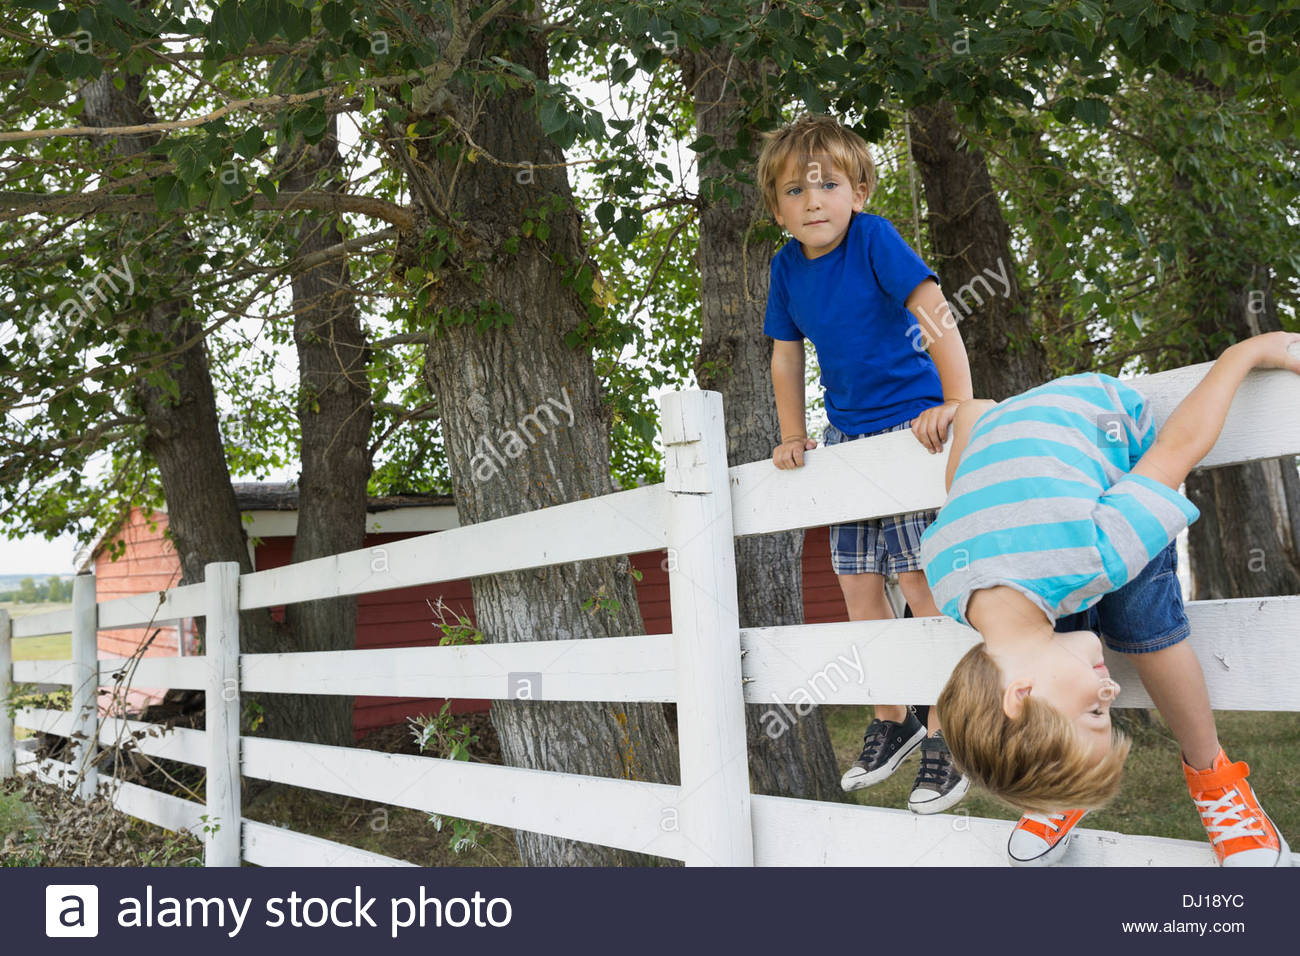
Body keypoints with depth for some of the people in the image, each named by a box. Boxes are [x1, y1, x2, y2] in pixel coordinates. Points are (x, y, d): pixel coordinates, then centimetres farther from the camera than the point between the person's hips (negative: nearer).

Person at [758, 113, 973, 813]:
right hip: (847, 433, 6)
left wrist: (957, 401, -31)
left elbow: (935, 313, -23)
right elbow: (786, 355, 13)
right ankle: (891, 722, 25)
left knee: (920, 578, -9)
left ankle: (942, 735, 3)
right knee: (858, 586, 9)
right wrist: (792, 436, 12)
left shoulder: (874, 238, -15)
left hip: (911, 421, -6)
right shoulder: (787, 265, 2)